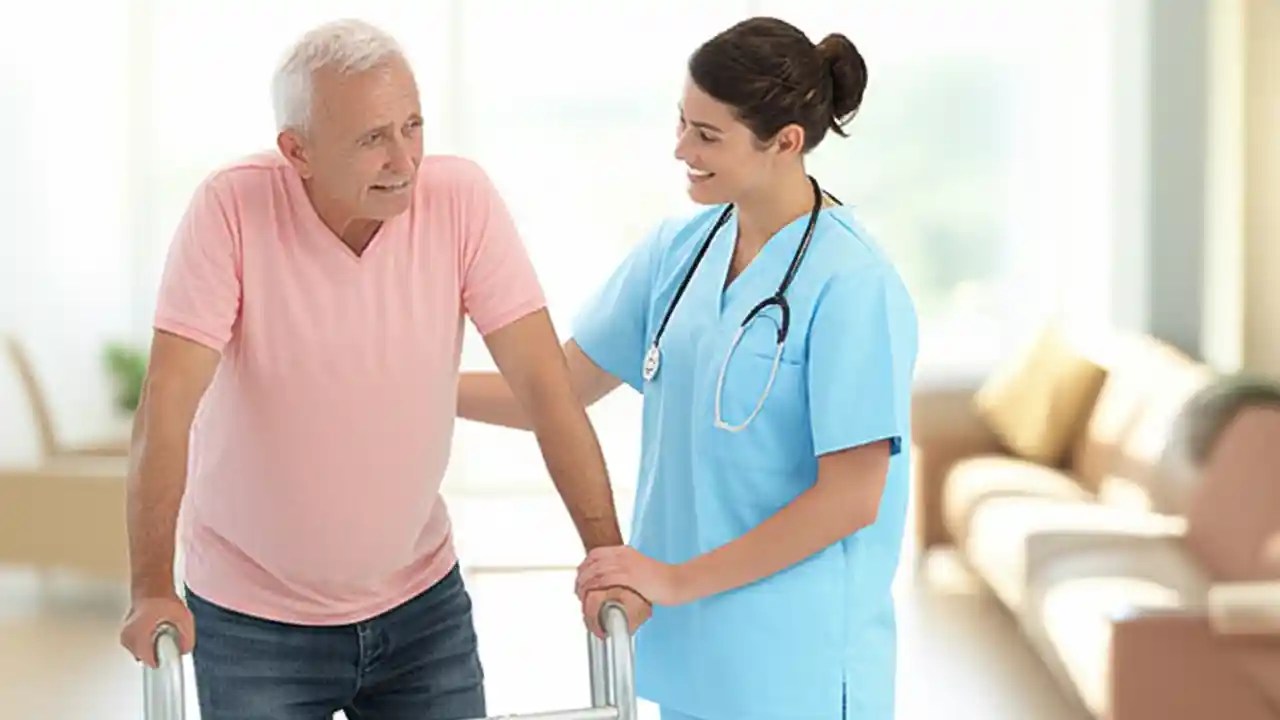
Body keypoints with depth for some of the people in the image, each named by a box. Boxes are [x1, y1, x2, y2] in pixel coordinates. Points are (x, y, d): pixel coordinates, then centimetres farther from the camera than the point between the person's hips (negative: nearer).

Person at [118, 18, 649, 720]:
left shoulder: (460, 197, -12)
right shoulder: (231, 209, -17)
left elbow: (541, 380, -11)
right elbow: (169, 403, -21)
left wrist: (607, 554, -17)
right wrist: (152, 591, -30)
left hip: (423, 602, 2)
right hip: (255, 621, -2)